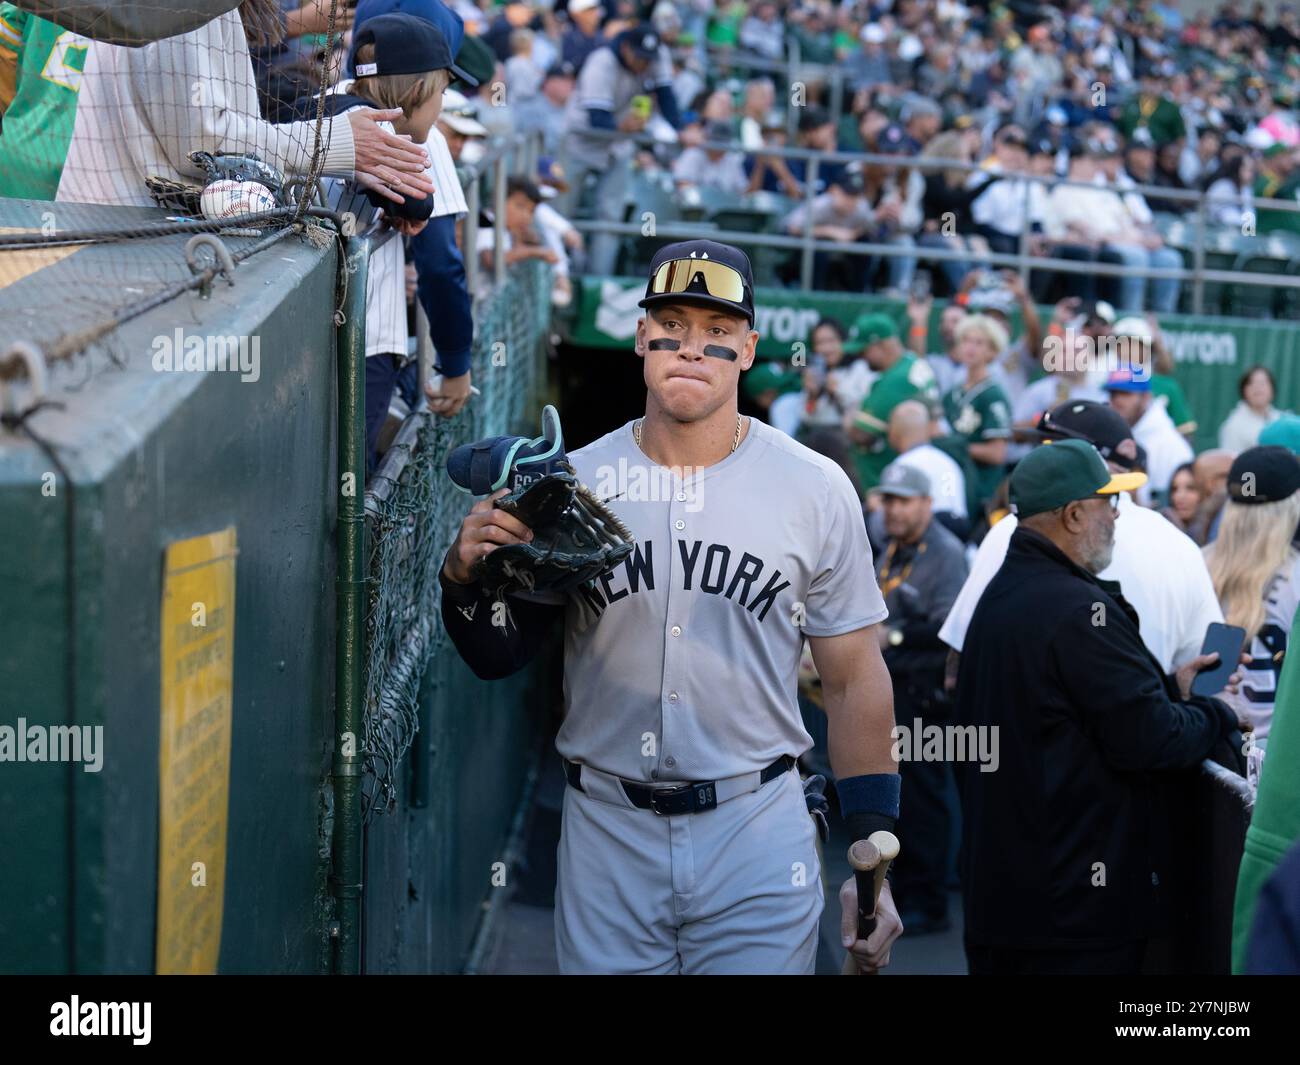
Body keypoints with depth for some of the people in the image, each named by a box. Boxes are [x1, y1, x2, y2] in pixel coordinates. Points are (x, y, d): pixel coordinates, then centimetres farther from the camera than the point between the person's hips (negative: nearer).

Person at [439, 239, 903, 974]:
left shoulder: (815, 489, -2)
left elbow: (855, 682, 1)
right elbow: (500, 658, 6)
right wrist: (467, 581, -15)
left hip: (758, 831, -1)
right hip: (607, 832, 1)